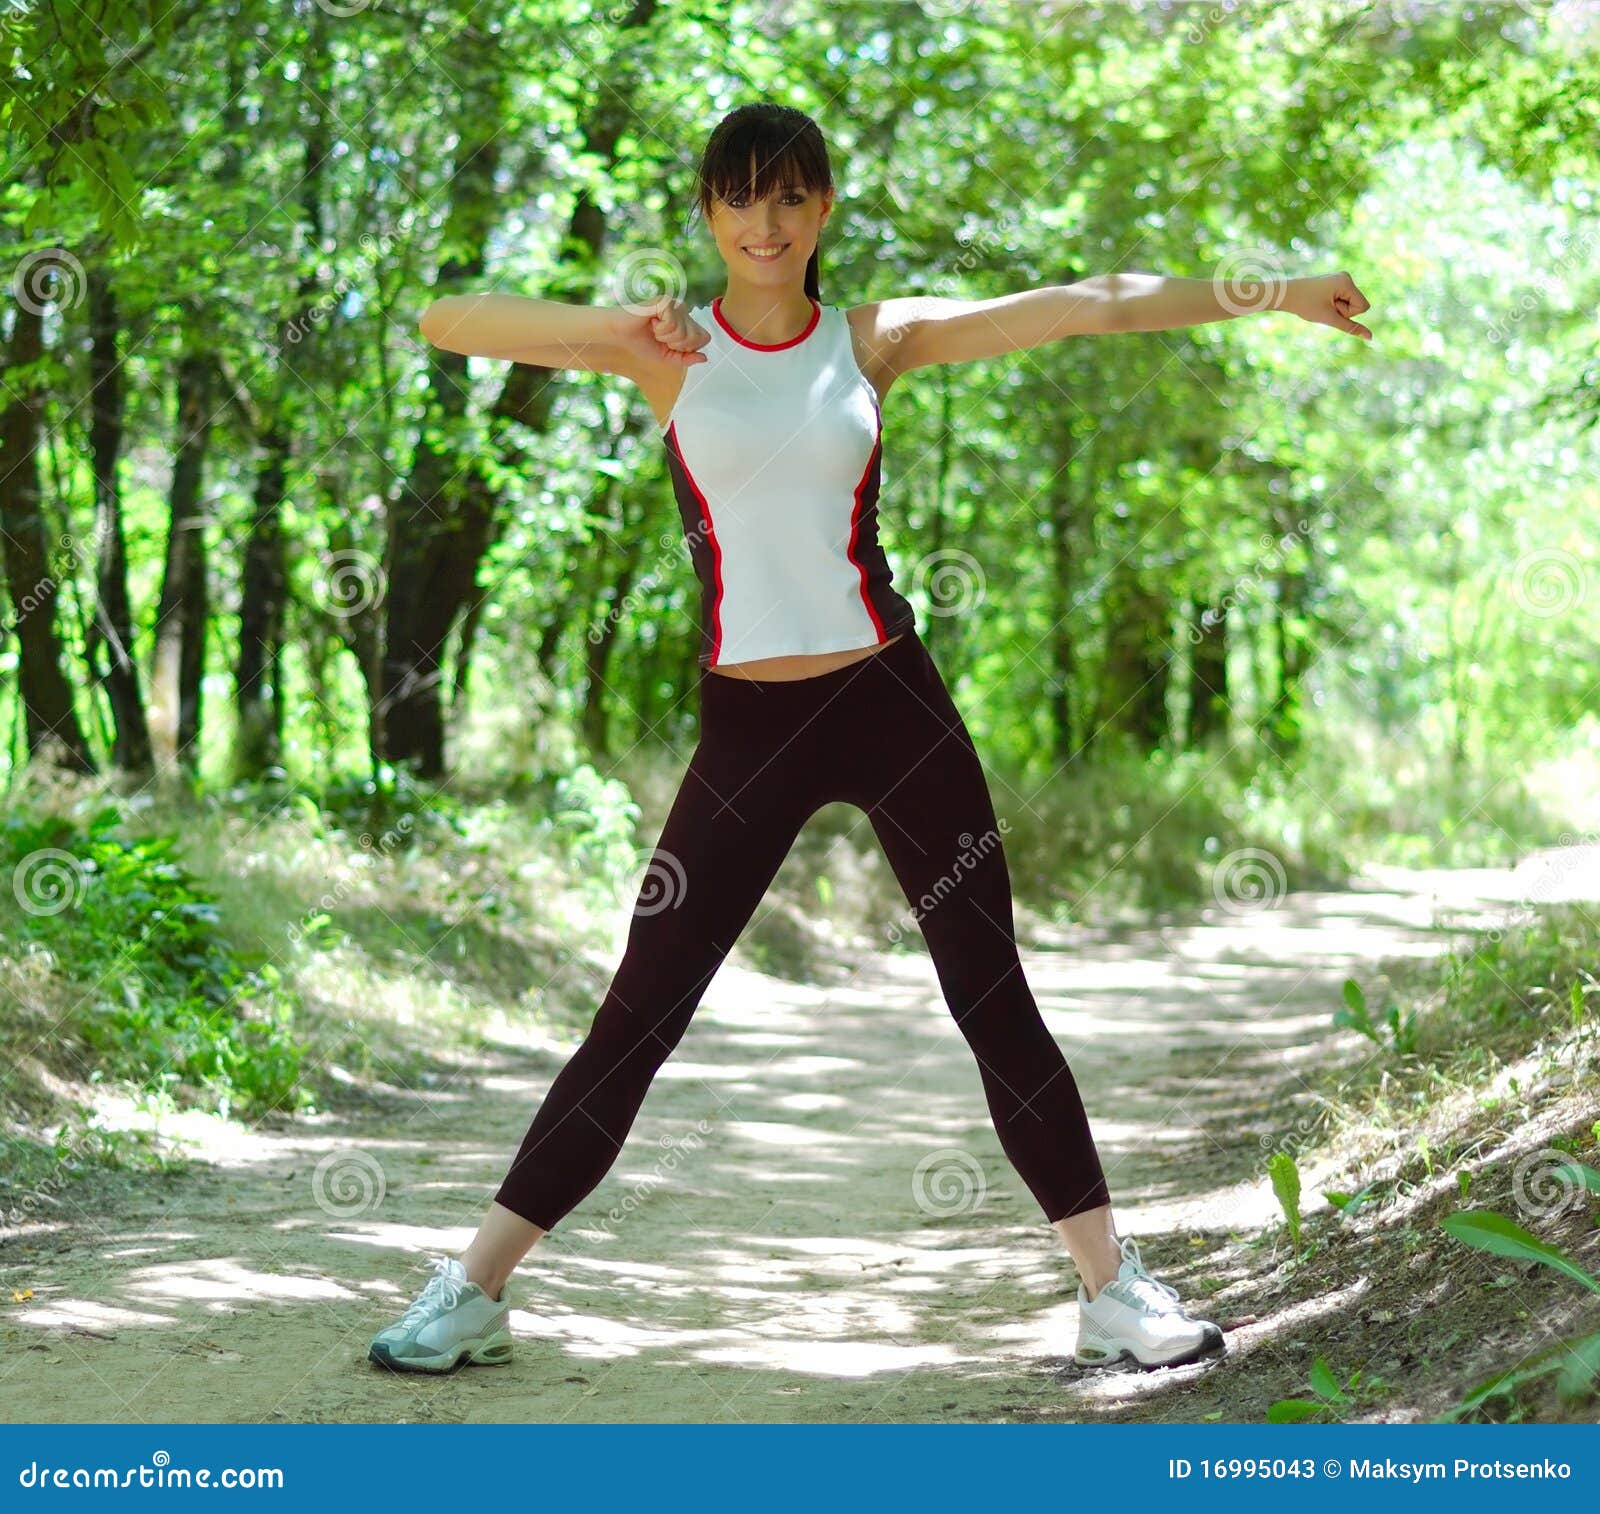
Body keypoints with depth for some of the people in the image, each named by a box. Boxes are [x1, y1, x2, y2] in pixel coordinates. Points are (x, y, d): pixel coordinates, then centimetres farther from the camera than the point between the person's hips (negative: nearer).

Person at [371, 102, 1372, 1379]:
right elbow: (449, 324, -10)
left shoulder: (876, 341, 5)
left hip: (890, 701, 1)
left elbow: (1092, 303, 5)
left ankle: (1114, 1286, 11)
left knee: (995, 1001, 4)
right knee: (638, 1021, -1)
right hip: (747, 729, -1)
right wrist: (611, 328, -24)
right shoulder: (669, 351, 0)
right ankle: (474, 1290, 9)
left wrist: (1277, 294, 6)